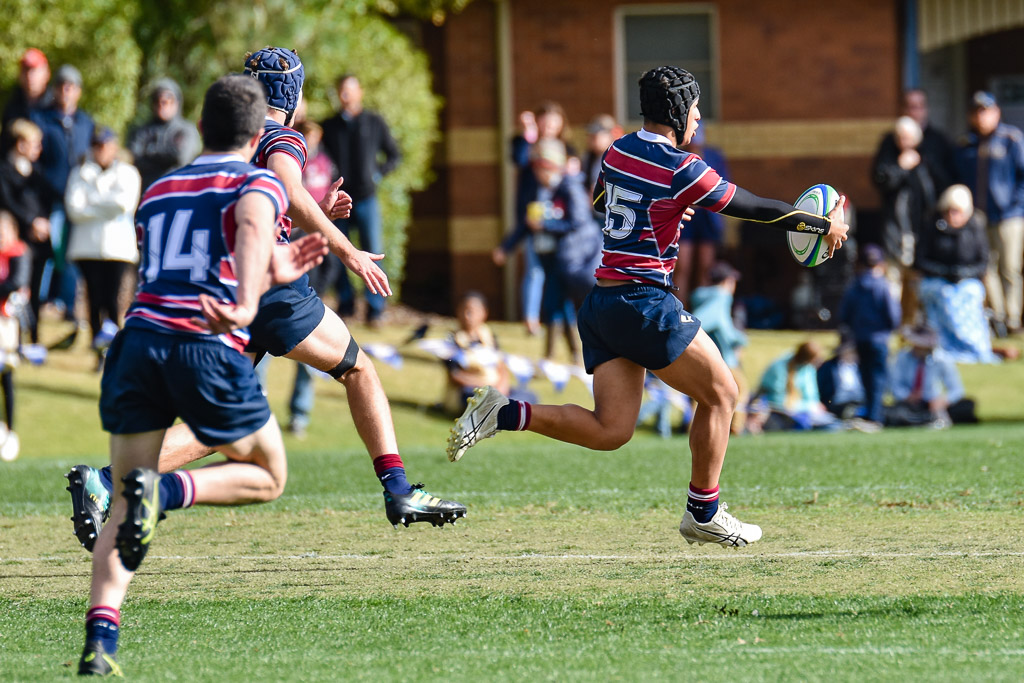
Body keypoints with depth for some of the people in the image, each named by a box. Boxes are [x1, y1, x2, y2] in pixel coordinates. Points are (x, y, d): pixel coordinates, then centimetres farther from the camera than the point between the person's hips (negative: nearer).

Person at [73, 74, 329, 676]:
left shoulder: (157, 193, 27)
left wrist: (272, 273, 46)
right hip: (207, 350, -5)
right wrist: (247, 304, -30)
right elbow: (251, 229, -16)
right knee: (268, 475, 15)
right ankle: (164, 491, -13)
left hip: (138, 339, 5)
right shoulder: (258, 184, 10)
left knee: (124, 506, 8)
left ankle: (101, 640, -11)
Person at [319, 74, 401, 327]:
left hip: (366, 198, -2)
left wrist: (377, 174, -1)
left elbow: (395, 155, 14)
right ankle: (345, 306, 13)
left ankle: (375, 309, -3)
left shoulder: (375, 123, 7)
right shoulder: (329, 126, 10)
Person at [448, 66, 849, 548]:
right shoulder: (681, 169, -11)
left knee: (610, 431, 7)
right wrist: (826, 227, 8)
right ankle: (703, 513, 12)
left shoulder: (618, 152, 10)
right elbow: (755, 209, -4)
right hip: (644, 304, -8)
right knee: (720, 393, 8)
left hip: (602, 304, 8)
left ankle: (504, 413, -6)